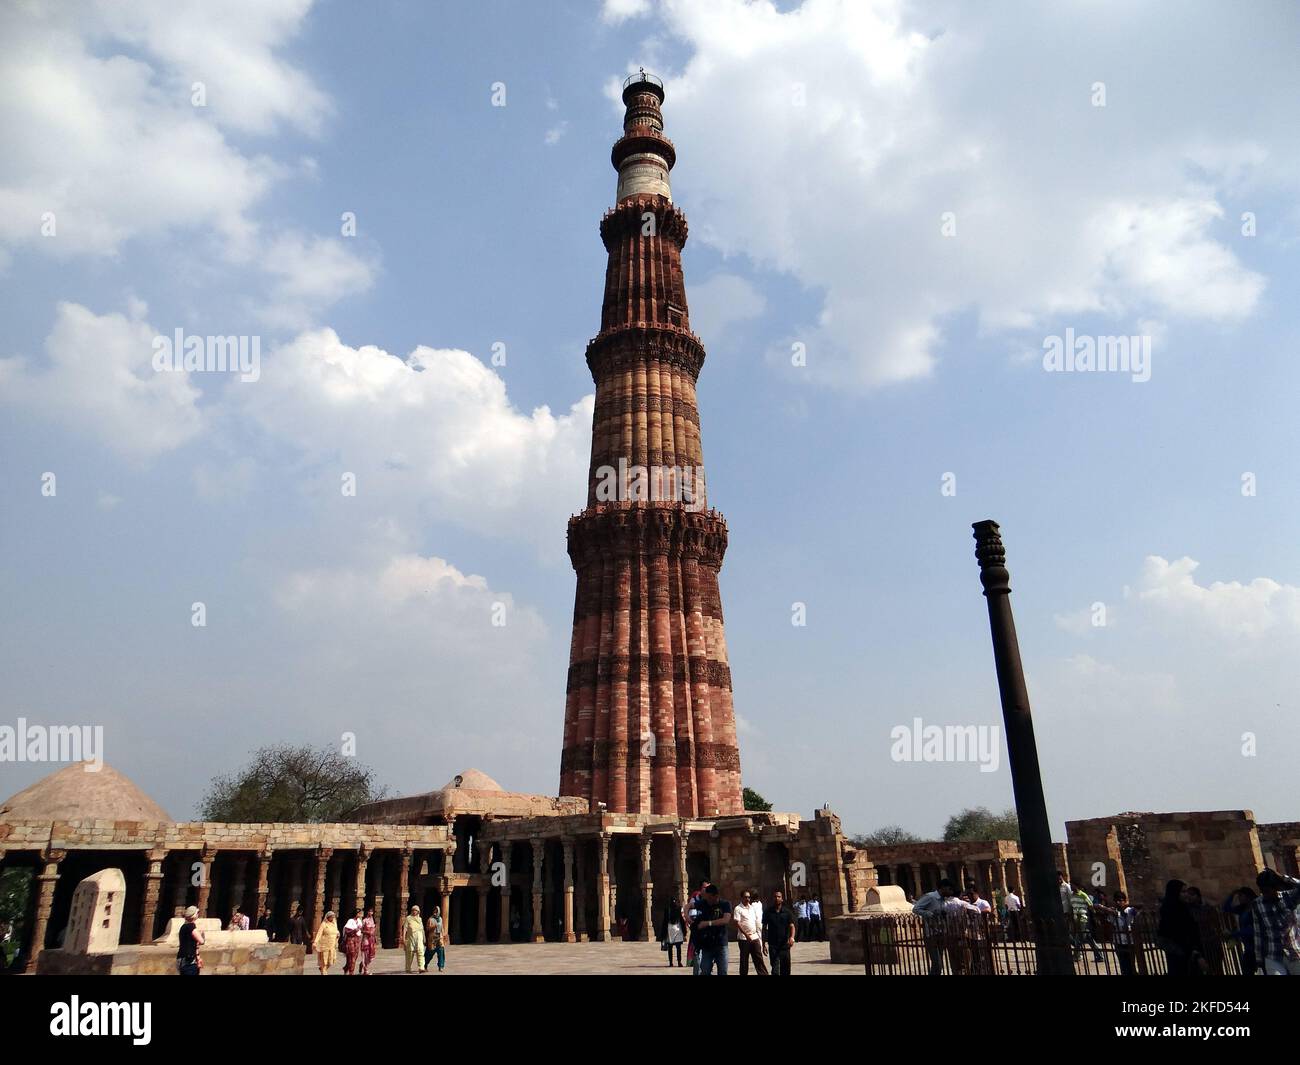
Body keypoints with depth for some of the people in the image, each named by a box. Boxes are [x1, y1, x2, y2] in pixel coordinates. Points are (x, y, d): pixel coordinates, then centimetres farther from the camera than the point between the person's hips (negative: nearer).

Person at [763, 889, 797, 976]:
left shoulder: (787, 912, 3)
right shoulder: (768, 912, 1)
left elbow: (791, 926, -3)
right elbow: (764, 928, 6)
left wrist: (792, 937, -23)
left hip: (785, 944, 1)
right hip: (773, 945, -1)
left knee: (785, 969, 8)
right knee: (775, 969, -7)